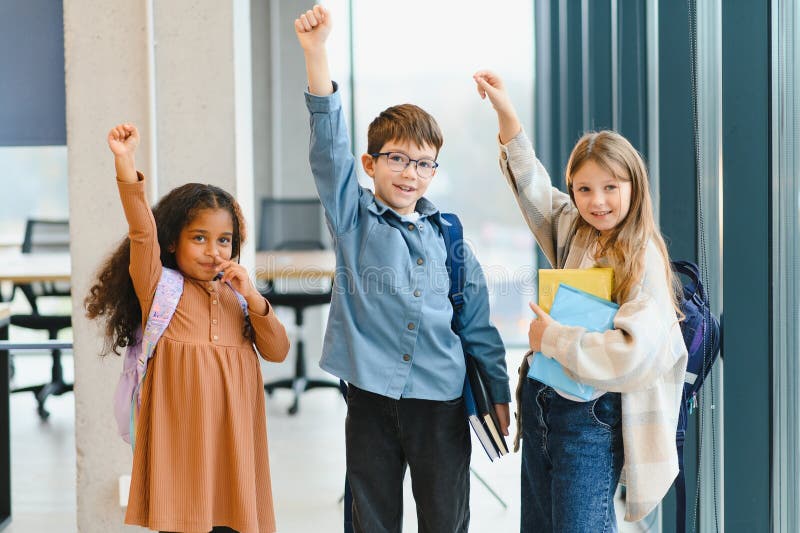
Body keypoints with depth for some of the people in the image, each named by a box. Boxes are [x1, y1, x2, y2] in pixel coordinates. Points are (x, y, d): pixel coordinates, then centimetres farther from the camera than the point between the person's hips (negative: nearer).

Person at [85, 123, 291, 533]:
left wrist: (252, 298, -6)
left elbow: (277, 352, 8)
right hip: (181, 431, -4)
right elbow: (142, 230, -15)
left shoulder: (235, 294, 14)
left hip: (232, 428, 4)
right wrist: (126, 165, -28)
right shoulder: (158, 287, 1)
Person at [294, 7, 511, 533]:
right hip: (372, 397, -1)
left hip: (442, 400, 1)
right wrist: (317, 54, -25)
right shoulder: (354, 219, 3)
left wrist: (499, 396, 10)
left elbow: (478, 323, 12)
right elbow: (330, 150, -12)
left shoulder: (448, 236, 8)